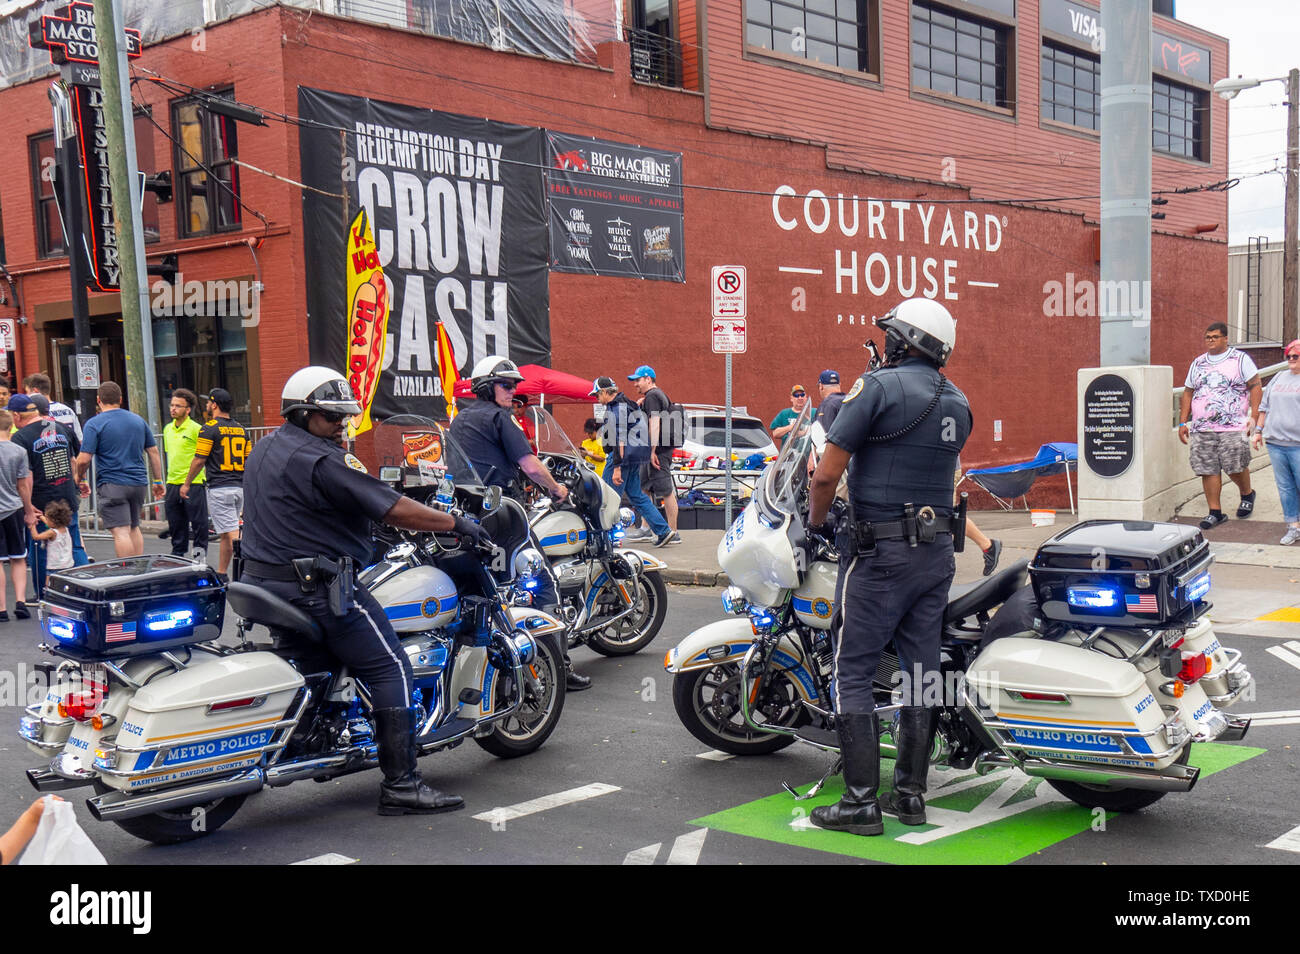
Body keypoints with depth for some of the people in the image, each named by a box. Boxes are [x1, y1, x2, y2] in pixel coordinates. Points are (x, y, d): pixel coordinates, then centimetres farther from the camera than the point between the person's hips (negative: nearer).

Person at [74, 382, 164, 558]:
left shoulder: (94, 424, -6)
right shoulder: (138, 420, 9)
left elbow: (84, 460, -12)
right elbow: (154, 452, 11)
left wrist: (79, 478, 7)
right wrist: (158, 481, 18)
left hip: (112, 485, -6)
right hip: (138, 483, 6)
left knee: (121, 532, -9)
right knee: (134, 528, 19)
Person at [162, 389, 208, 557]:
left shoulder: (196, 429, -9)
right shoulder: (168, 429, 13)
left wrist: (187, 484, -14)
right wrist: (170, 479, 19)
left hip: (193, 485, -7)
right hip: (172, 485, 7)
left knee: (198, 523, -1)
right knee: (175, 525, 13)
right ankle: (177, 555, 22)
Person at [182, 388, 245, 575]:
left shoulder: (210, 428, -8)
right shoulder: (241, 429, 12)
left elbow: (199, 461, -7)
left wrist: (187, 484, 5)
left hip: (219, 488, -7)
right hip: (239, 487, 7)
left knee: (231, 533, -9)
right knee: (225, 533, 16)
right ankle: (221, 574, 23)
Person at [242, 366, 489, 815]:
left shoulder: (263, 449, 14)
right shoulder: (321, 460, -16)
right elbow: (395, 510, -18)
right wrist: (456, 523, -9)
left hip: (262, 577, 10)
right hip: (317, 588, -10)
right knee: (391, 668, -6)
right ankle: (401, 785, -8)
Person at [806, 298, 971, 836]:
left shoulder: (879, 386, -11)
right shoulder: (958, 404, 11)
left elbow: (827, 473, -13)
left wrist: (816, 521, 3)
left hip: (879, 550, -7)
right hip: (936, 550, 7)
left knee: (852, 671, -1)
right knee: (920, 669, 11)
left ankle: (861, 801, -2)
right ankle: (911, 793, 17)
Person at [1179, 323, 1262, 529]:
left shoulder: (1240, 359, 3)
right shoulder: (1198, 363, 16)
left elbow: (1255, 386, -1)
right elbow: (1188, 393, 19)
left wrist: (1253, 417, -10)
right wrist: (1182, 422, 11)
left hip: (1233, 427, -4)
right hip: (1201, 429, 4)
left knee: (1235, 466, -2)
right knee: (1207, 470, 0)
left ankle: (1247, 495, 29)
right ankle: (1215, 512, 8)